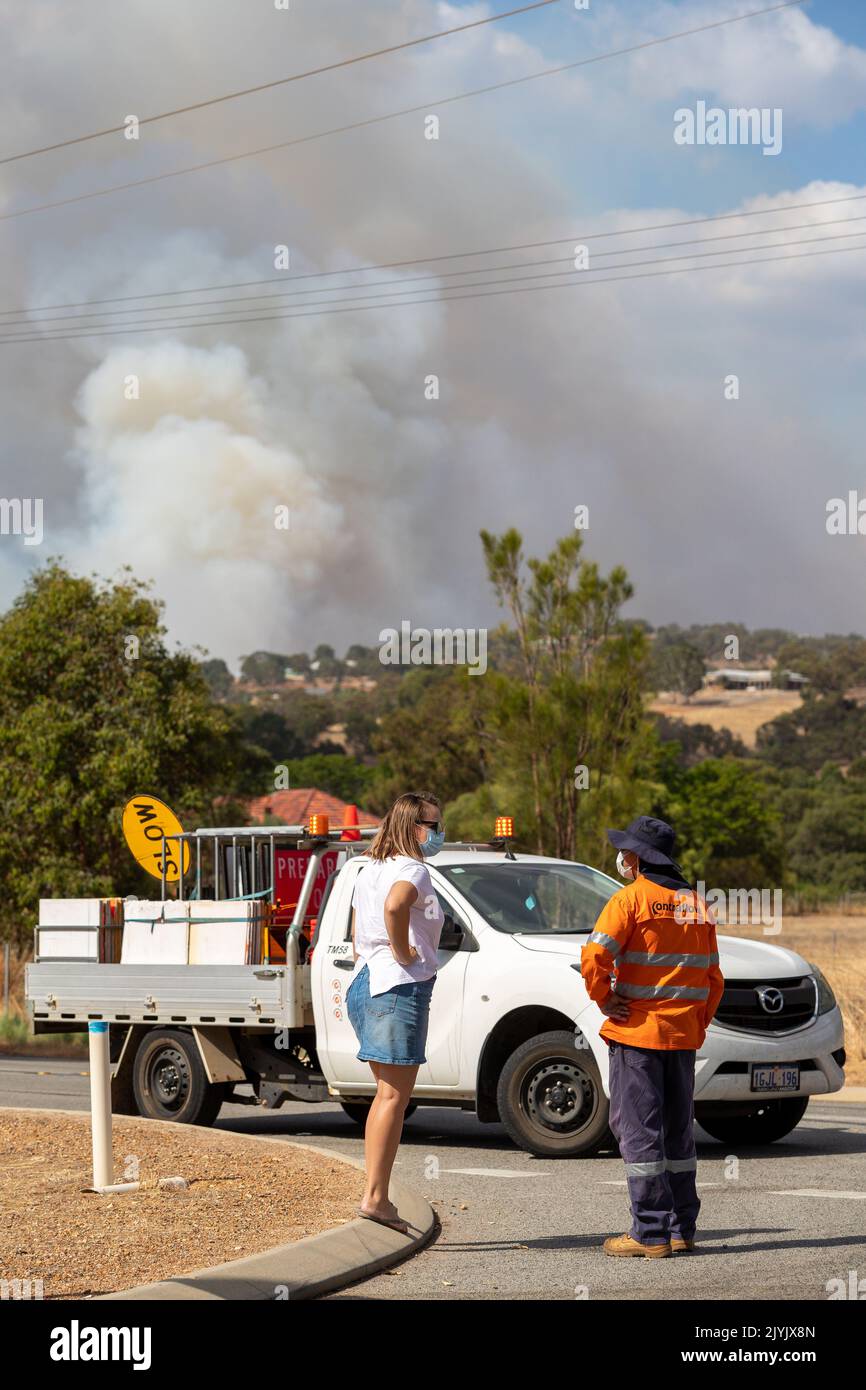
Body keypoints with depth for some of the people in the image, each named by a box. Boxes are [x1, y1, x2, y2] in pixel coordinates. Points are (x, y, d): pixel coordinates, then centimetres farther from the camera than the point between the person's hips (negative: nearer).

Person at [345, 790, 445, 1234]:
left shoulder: (369, 871, 18)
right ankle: (375, 1196, -8)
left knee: (387, 1094, 15)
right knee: (395, 1096, -6)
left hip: (364, 983, 9)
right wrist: (402, 952, -21)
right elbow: (395, 905, -33)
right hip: (401, 985, -9)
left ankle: (377, 1195, 16)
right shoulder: (412, 870, -11)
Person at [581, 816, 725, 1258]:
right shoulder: (696, 904, 11)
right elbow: (713, 977, 14)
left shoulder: (631, 899, -9)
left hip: (637, 1030, -6)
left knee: (638, 1129, -2)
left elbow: (594, 958, -19)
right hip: (684, 1034, 6)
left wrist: (605, 1000, -7)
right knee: (677, 1130, 14)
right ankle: (682, 1229, 17)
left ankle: (651, 1233, -4)